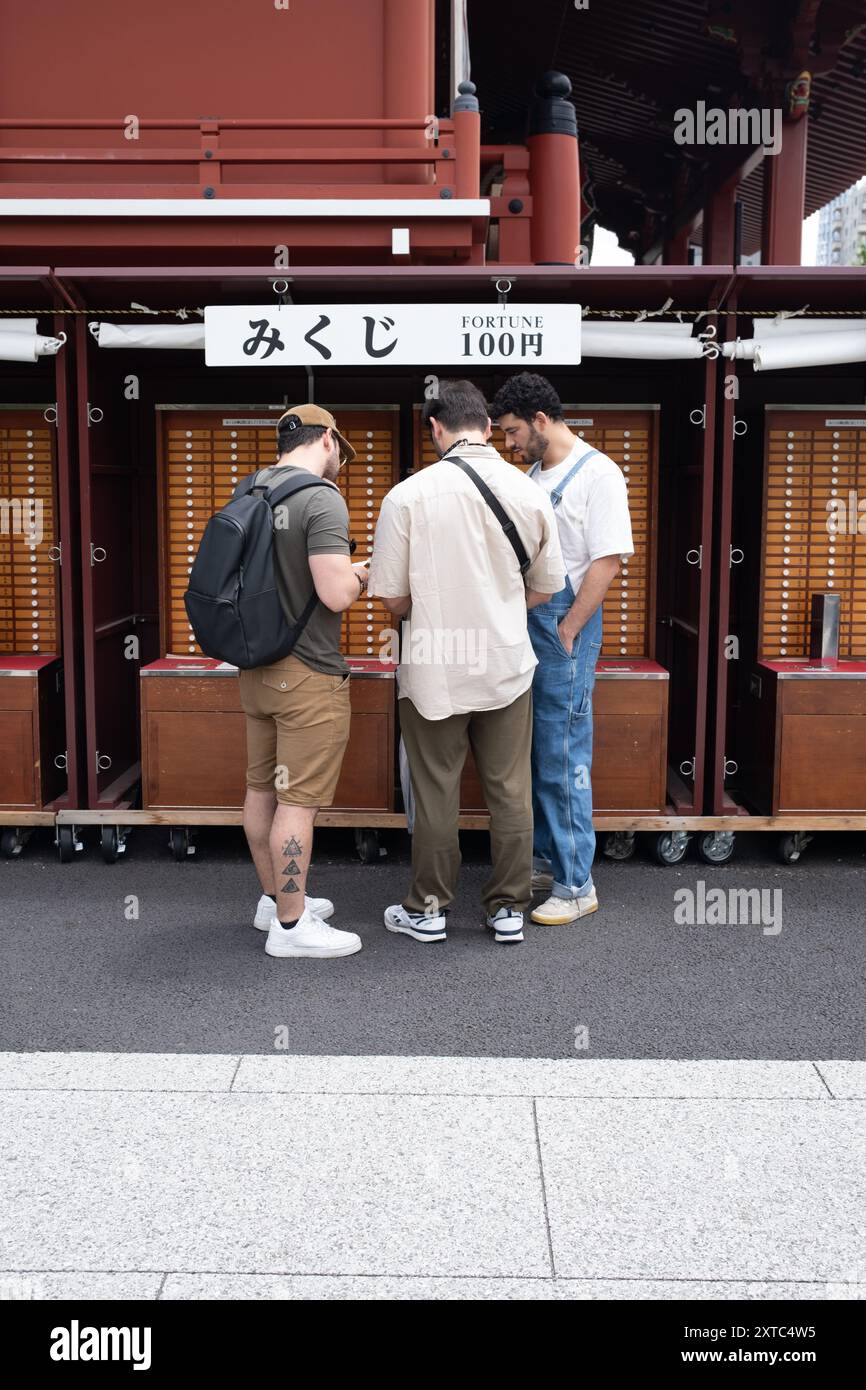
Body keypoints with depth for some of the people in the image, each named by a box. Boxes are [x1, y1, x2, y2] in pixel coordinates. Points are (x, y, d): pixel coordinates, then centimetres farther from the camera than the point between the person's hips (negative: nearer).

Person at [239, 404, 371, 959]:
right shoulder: (322, 499, -17)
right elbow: (335, 594, -24)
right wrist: (357, 577, -2)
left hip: (256, 666, 9)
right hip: (307, 675, -9)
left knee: (262, 788, 17)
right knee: (298, 801, -1)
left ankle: (275, 898, 32)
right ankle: (291, 926, 7)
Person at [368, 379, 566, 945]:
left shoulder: (408, 494, -12)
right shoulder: (529, 492, -3)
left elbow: (391, 596, -7)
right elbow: (546, 586, 7)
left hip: (434, 667, -2)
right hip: (507, 664, 2)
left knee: (437, 795, 10)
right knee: (510, 792, 12)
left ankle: (428, 910, 23)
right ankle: (510, 909, 21)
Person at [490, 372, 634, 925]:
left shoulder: (597, 473, -9)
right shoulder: (535, 475, 16)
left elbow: (607, 561, -15)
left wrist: (565, 633, -16)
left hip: (566, 626, -8)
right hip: (523, 621, 8)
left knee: (563, 759, -5)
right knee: (533, 754, 14)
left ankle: (576, 885, 5)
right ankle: (547, 860, 27)